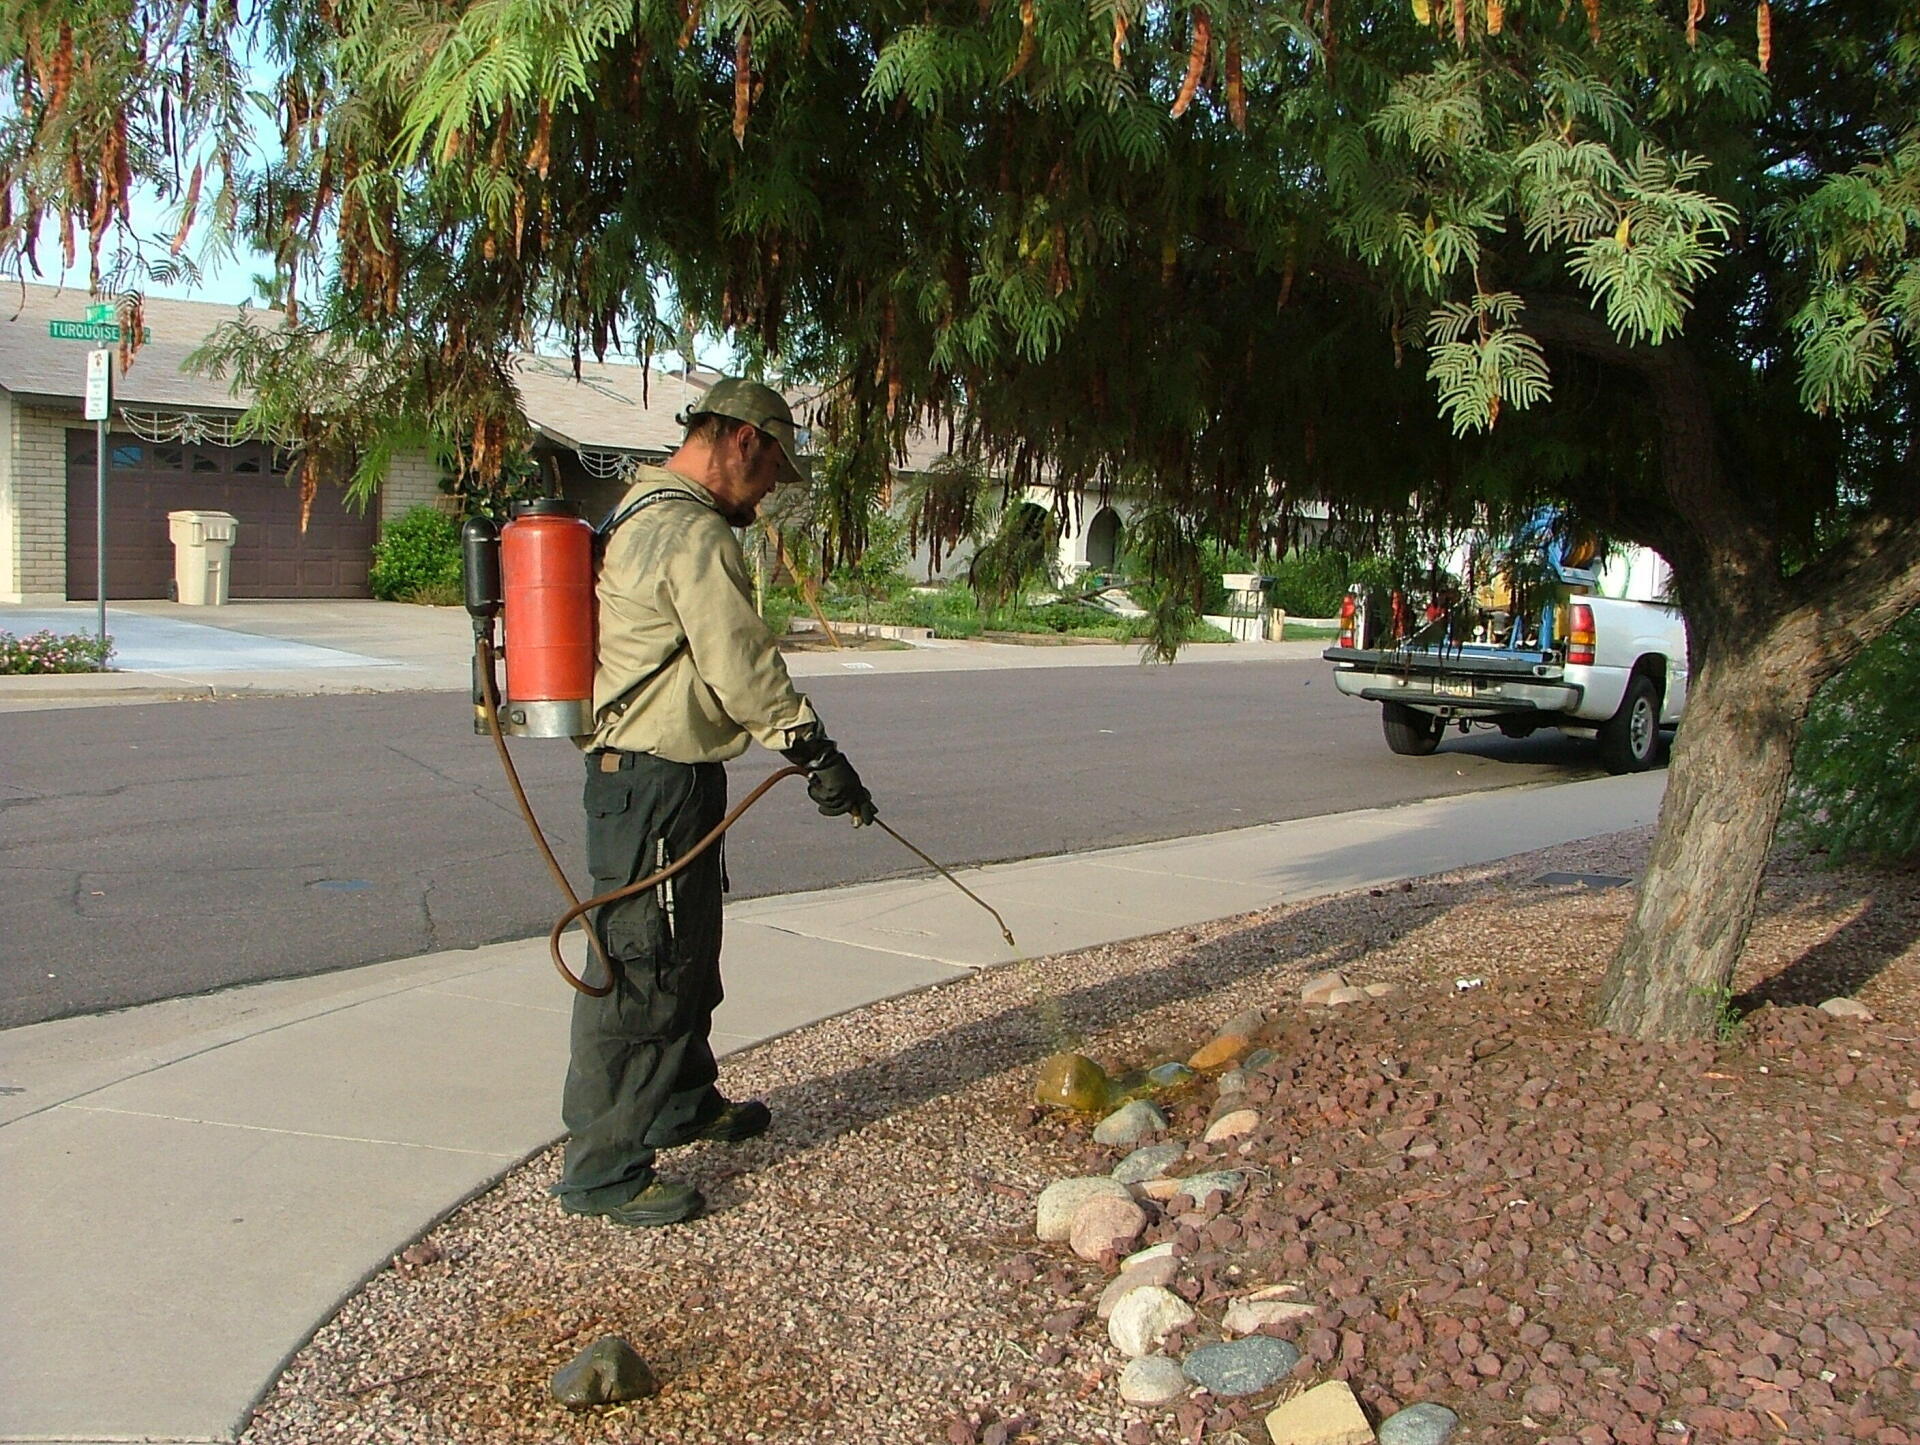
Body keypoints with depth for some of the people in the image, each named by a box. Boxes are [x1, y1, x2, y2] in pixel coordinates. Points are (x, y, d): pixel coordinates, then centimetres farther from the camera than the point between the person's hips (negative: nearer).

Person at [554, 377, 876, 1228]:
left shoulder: (641, 515, 16)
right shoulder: (694, 534, -18)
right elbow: (743, 670, -21)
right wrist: (818, 756, -13)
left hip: (634, 771, 11)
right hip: (658, 785, -11)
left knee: (687, 957, 23)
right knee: (639, 974, -4)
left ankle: (683, 1102, 41)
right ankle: (602, 1170, 4)